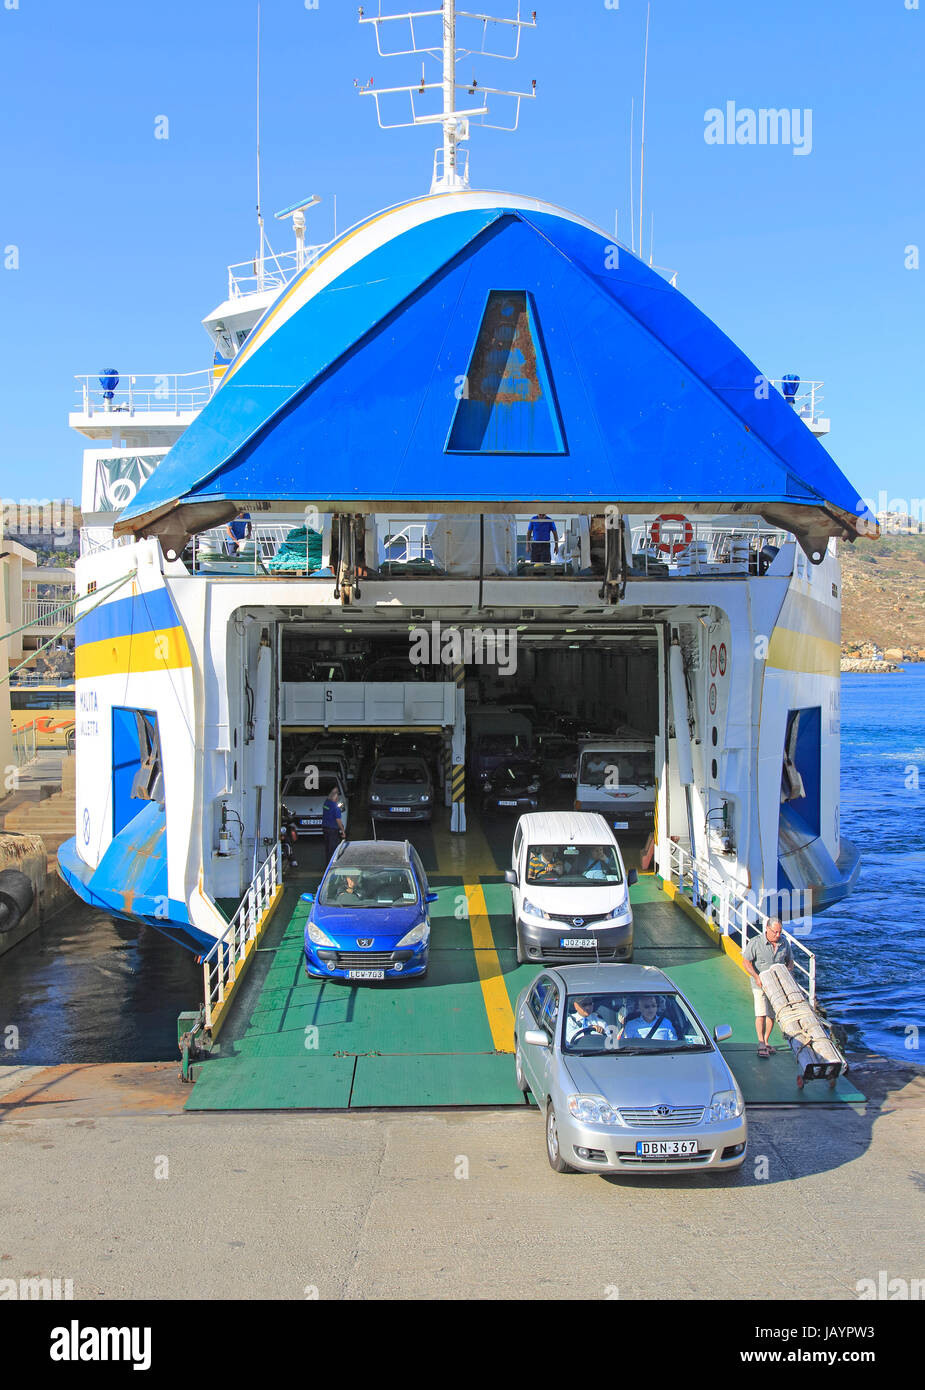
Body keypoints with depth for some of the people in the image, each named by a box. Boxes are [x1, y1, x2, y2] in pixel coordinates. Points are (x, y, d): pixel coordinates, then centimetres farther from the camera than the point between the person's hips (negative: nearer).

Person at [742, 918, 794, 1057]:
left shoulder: (784, 943, -1)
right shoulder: (755, 943, -14)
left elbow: (790, 962, 11)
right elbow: (746, 962, -11)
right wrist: (757, 977, -23)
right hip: (760, 984, -4)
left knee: (772, 1014, 9)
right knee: (761, 1013, -13)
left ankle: (766, 1041, 20)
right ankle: (761, 1043, -10)